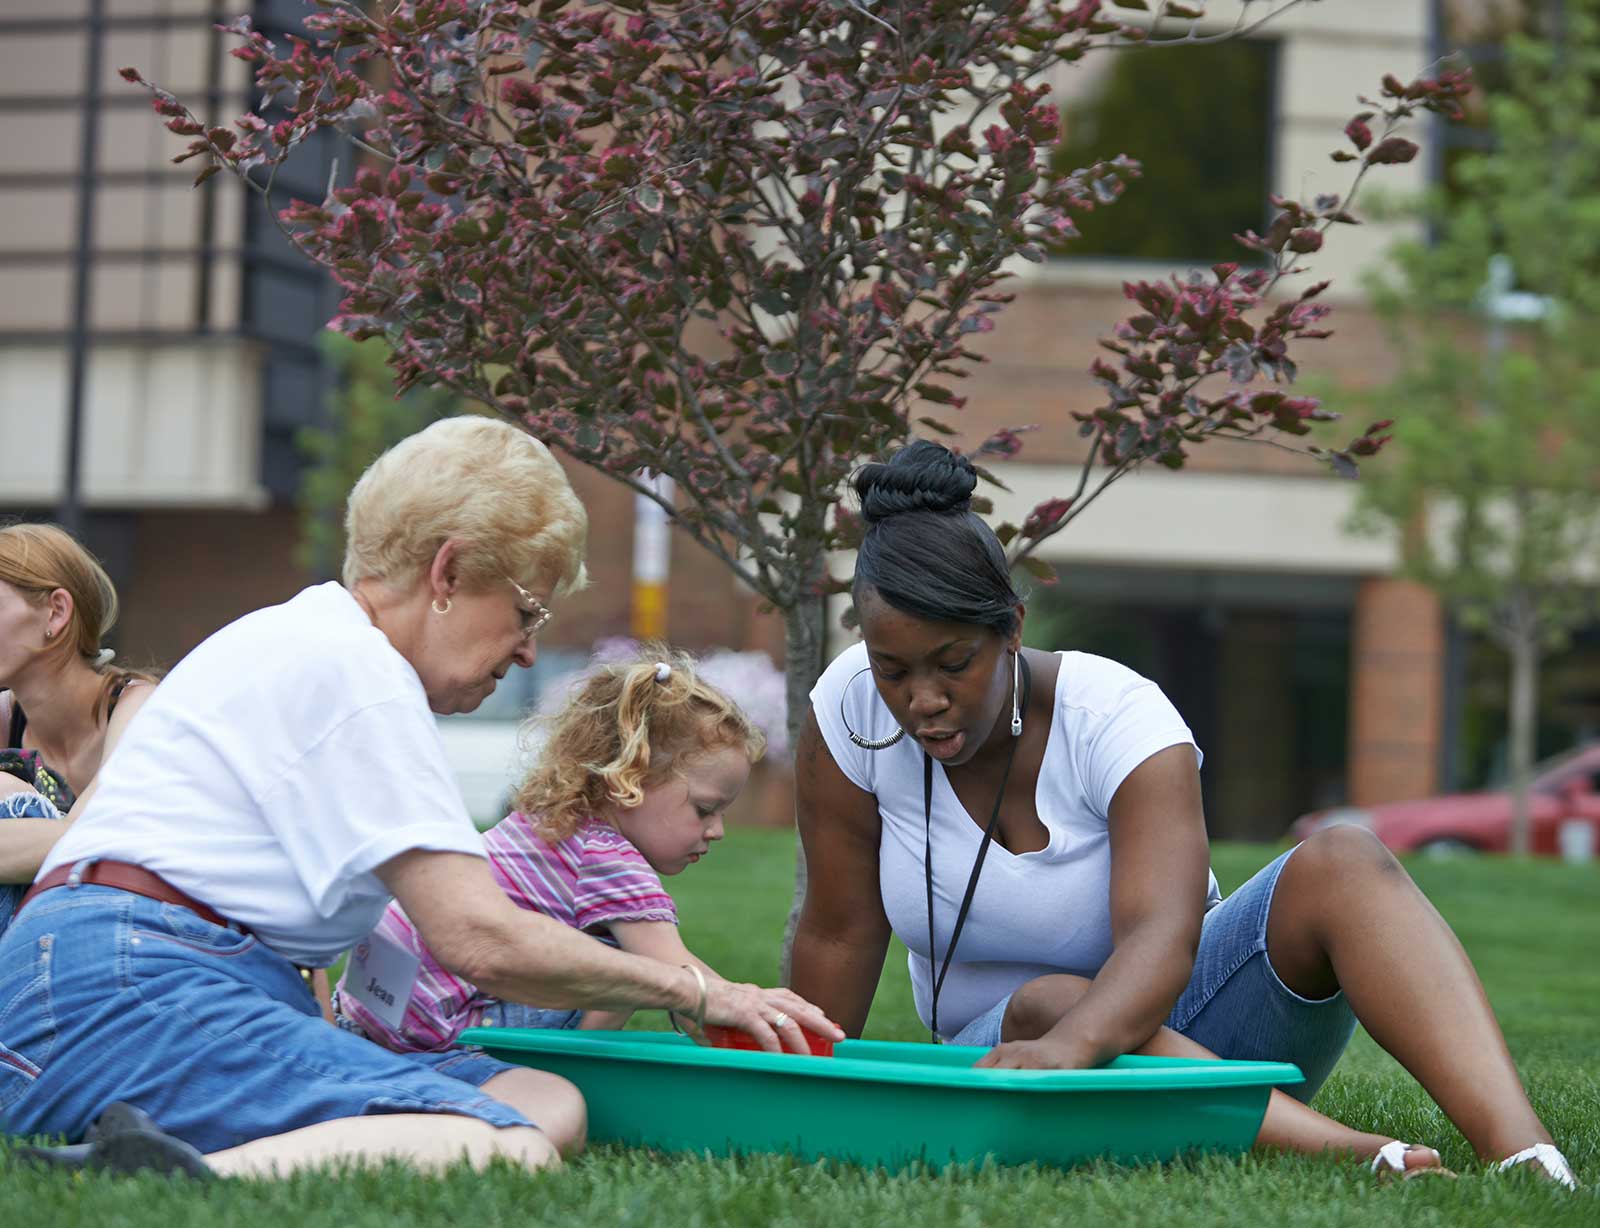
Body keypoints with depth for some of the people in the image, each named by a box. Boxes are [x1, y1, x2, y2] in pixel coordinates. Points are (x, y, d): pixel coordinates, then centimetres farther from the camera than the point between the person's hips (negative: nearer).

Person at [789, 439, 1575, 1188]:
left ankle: (1522, 1154, -50)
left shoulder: (1117, 716, -21)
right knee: (1043, 1004, -37)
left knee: (1342, 864, -30)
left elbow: (1161, 934, -38)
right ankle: (1372, 1164, -51)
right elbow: (838, 934, -8)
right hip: (1004, 1038, 1)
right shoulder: (850, 709, -14)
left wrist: (1071, 1047, -57)